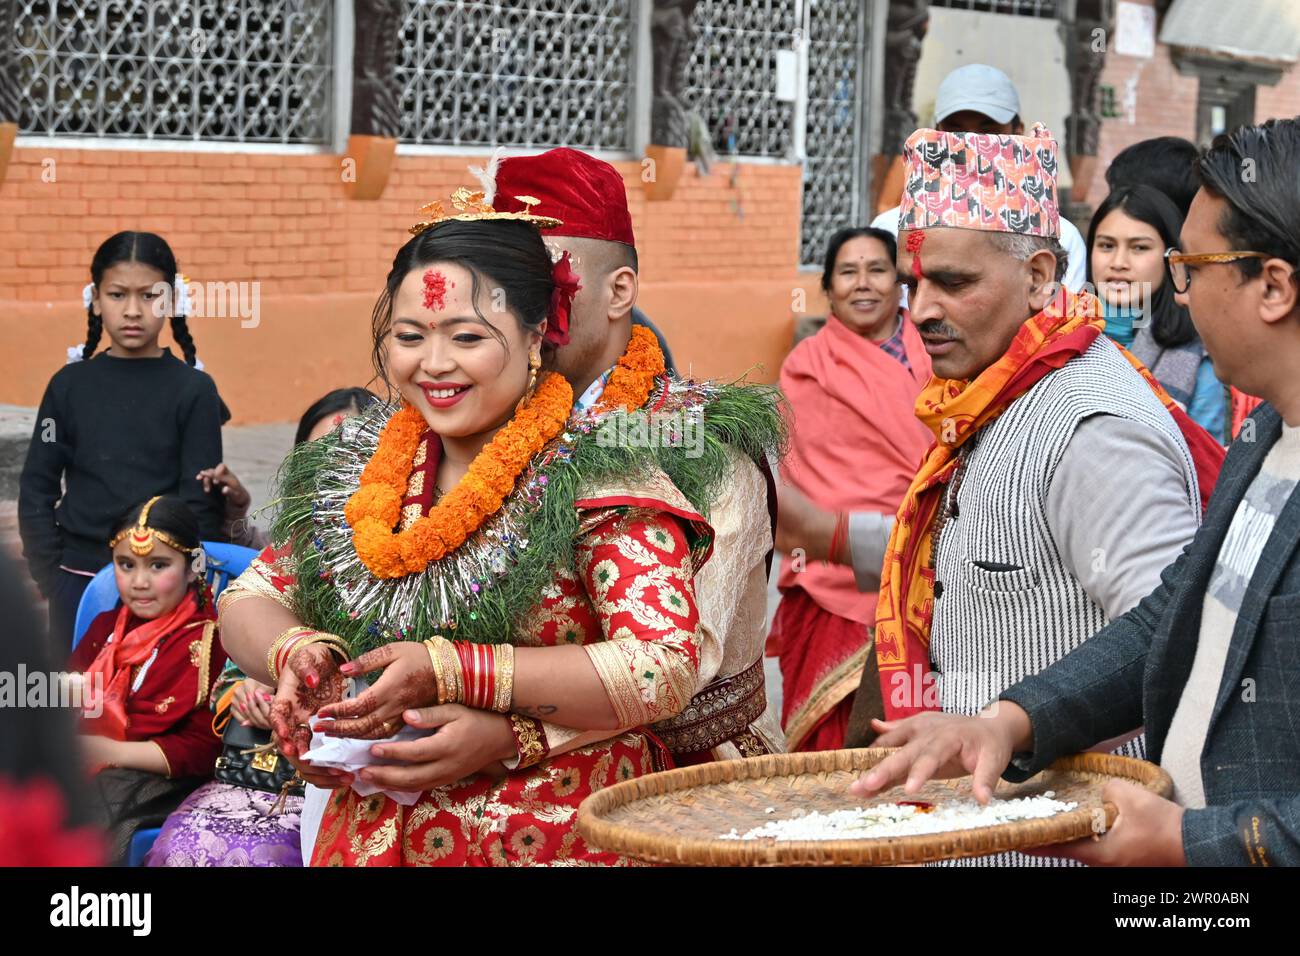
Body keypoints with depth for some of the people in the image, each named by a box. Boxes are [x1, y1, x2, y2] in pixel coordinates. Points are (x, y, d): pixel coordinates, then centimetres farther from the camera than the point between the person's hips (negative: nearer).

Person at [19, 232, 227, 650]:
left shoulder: (194, 390, -2)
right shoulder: (70, 385, 3)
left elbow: (202, 502, -3)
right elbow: (37, 487, 5)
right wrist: (51, 576, -2)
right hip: (79, 580, 2)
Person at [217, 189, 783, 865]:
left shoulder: (598, 472, -11)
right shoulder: (361, 468, 6)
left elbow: (665, 669, -20)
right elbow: (250, 599, 14)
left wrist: (447, 671, -23)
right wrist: (295, 652, -11)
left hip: (562, 840, -4)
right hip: (373, 835, 5)